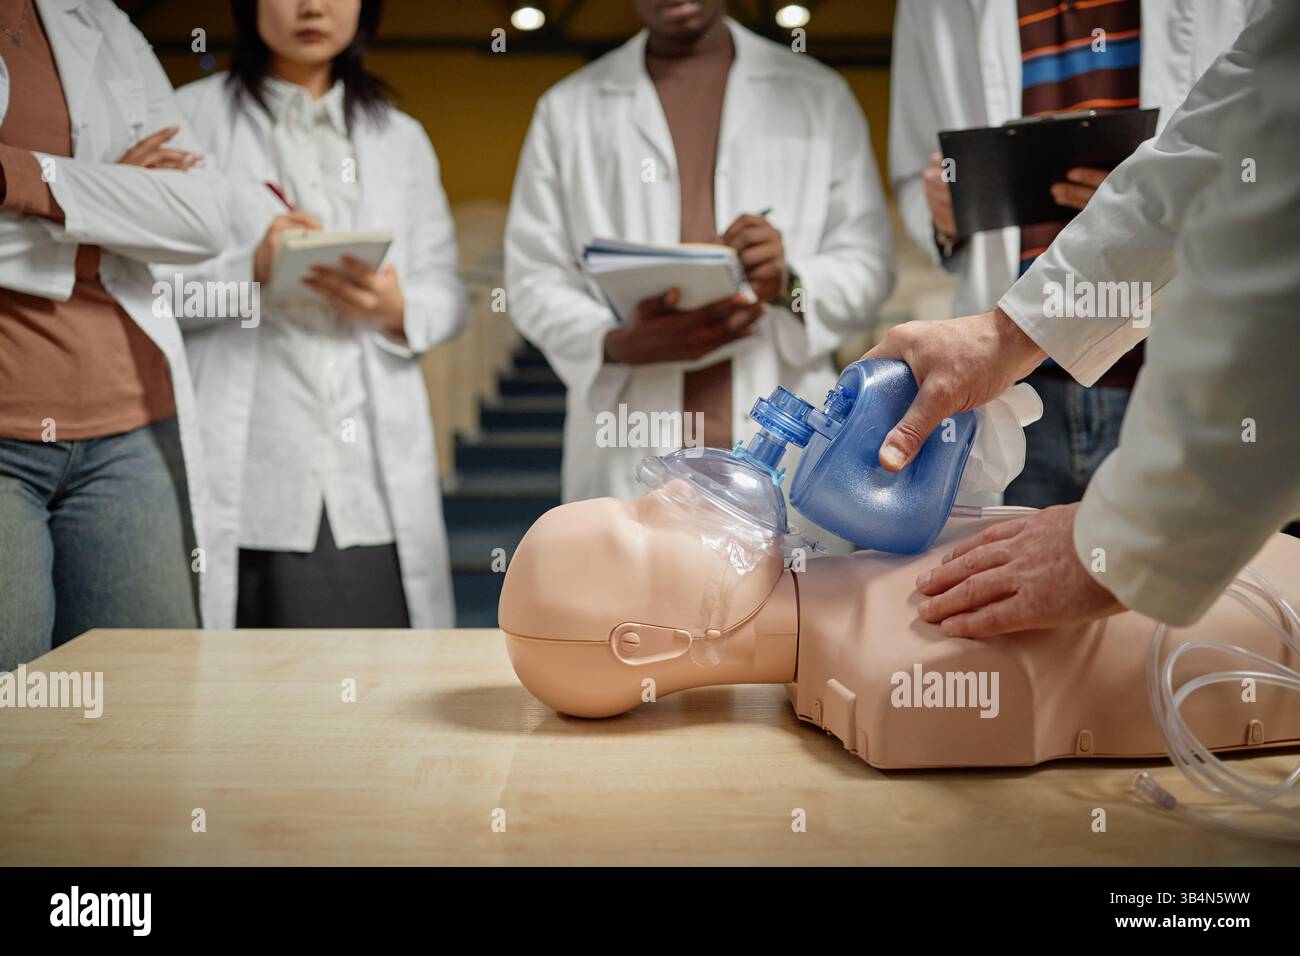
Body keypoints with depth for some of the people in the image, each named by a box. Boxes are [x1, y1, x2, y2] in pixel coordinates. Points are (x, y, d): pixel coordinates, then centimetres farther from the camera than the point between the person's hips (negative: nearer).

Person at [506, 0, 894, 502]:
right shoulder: (566, 110, 13)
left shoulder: (819, 96, 12)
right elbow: (534, 277, 7)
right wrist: (617, 343, -14)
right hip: (630, 453, 0)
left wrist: (789, 283, -15)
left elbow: (869, 260, 8)